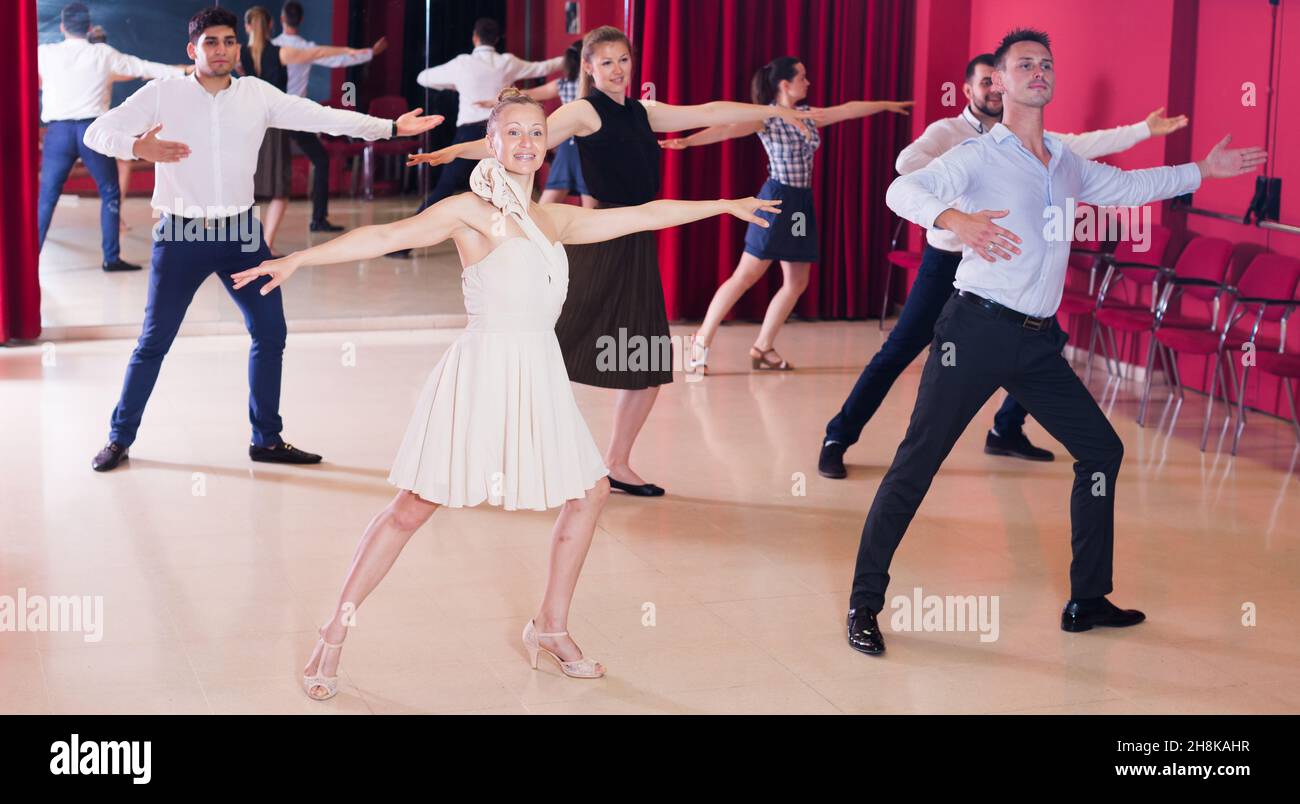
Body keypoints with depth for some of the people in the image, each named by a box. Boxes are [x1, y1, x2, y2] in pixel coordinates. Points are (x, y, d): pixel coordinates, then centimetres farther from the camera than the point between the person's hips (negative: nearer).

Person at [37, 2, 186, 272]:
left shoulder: (45, 53, 2)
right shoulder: (103, 54, 4)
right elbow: (144, 67, 10)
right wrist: (183, 72, 19)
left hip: (58, 131, 0)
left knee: (46, 197, 6)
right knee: (110, 193, 12)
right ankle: (111, 257, 8)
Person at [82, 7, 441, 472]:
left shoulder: (257, 95, 0)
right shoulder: (163, 94, -7)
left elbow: (322, 117, -5)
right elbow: (96, 132, -8)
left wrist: (391, 127, -14)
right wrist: (138, 147, -29)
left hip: (240, 232, 3)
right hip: (182, 236, -3)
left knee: (270, 333, 5)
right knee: (154, 341, 2)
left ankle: (267, 439, 20)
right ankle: (119, 437, 19)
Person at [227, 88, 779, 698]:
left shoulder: (554, 219, 13)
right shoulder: (470, 211, -6)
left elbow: (644, 215, 20)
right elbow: (386, 236, -15)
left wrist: (725, 205, 25)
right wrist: (297, 259, -25)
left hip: (538, 376, 7)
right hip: (483, 371, -7)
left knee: (590, 492, 12)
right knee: (415, 506, -6)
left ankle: (551, 628, 26)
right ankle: (334, 636, 3)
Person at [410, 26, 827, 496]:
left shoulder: (643, 114, 16)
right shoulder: (585, 111, -4)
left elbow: (709, 113, 21)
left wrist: (779, 111, 25)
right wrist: (456, 151, -26)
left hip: (637, 245, 7)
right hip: (598, 241, -7)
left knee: (650, 366, 7)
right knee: (558, 352, -10)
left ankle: (616, 465, 18)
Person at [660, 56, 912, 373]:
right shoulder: (765, 118, -11)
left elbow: (848, 109, 22)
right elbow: (728, 129, -26)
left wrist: (886, 105, 31)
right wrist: (687, 141, -41)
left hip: (801, 203, 8)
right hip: (777, 200, -8)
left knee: (797, 281, 6)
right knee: (746, 276, -9)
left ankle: (763, 347, 14)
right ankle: (701, 342, -1)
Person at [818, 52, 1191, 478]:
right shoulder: (946, 131, -9)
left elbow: (1082, 145, 5)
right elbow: (906, 162, -29)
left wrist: (1145, 129, 2)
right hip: (947, 261, -6)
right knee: (898, 352, -8)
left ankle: (1006, 432, 23)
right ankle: (837, 439, -2)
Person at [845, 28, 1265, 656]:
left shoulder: (1066, 164, 16)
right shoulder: (980, 154, -4)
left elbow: (1127, 186, 34)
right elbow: (903, 191, -19)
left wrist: (1201, 170, 36)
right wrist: (954, 219, -39)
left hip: (1039, 342, 7)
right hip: (977, 331, -7)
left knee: (1102, 450, 9)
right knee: (918, 462, -9)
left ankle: (1087, 602, 20)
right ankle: (865, 604, -1)